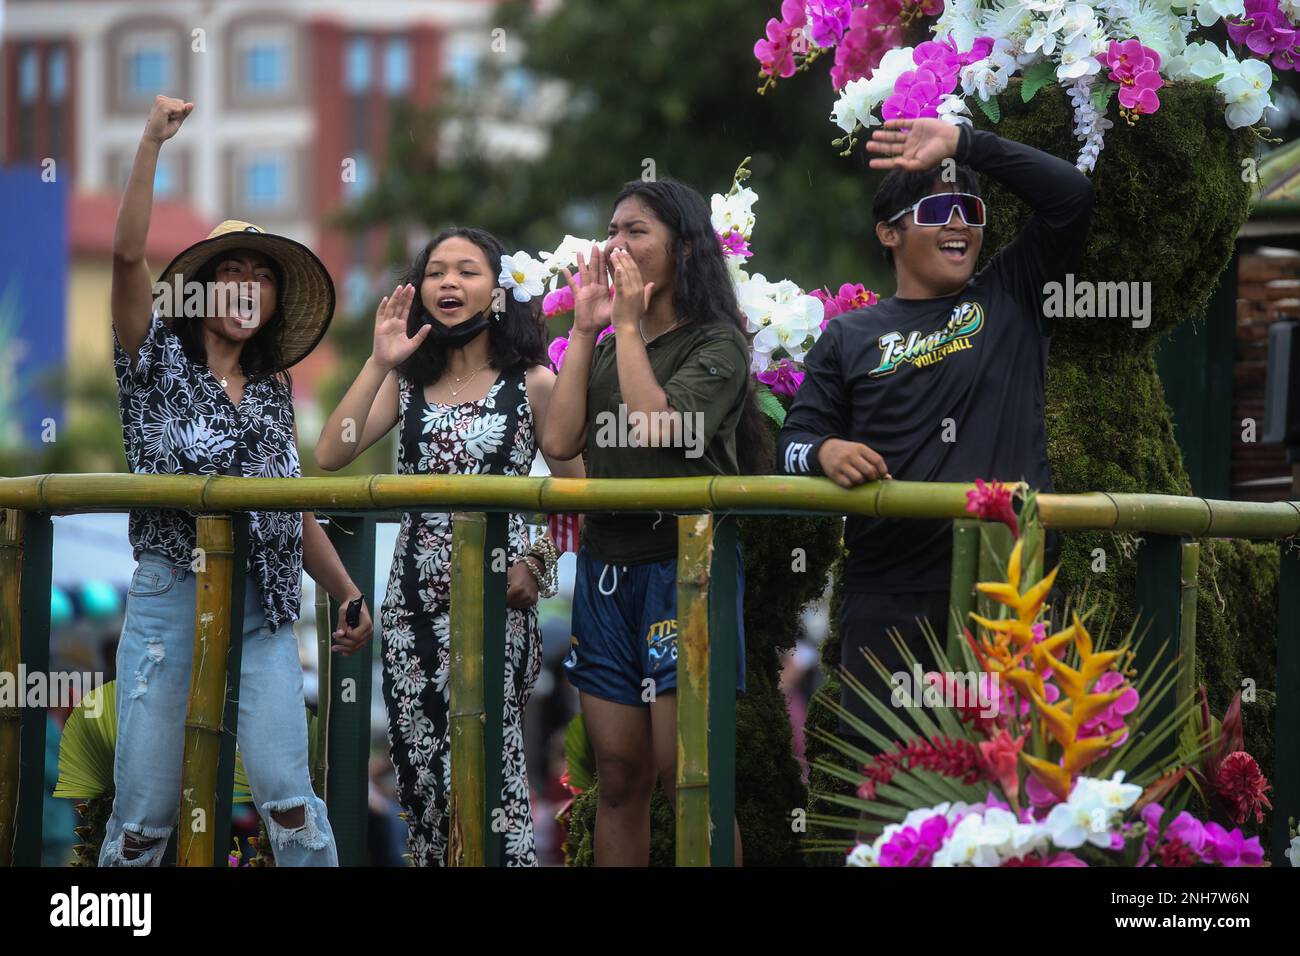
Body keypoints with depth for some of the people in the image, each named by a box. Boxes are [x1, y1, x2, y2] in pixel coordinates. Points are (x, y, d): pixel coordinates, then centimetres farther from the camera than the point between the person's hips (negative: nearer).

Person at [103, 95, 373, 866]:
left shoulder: (274, 392, 16)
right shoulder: (159, 361, 6)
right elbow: (129, 252, -9)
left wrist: (351, 596, 13)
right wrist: (153, 143, -15)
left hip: (262, 608, 3)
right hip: (169, 599, -3)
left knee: (291, 802, -9)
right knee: (144, 815, -2)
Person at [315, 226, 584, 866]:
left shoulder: (531, 383, 1)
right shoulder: (407, 382, 11)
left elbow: (576, 491, 4)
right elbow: (330, 456, -4)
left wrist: (537, 561, -8)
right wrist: (378, 365, -8)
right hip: (413, 599, 4)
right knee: (421, 768, 3)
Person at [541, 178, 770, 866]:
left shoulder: (716, 344, -3)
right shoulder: (605, 349, 15)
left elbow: (654, 426, -19)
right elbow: (560, 441, 2)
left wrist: (630, 326, -9)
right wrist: (585, 331, 2)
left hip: (685, 562, -6)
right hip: (606, 568, 6)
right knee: (618, 779, 7)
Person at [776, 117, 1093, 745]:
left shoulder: (1009, 299, 12)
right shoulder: (850, 337, 12)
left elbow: (1071, 195, 2)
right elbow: (794, 441, 9)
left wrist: (962, 144, -3)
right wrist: (824, 451, -15)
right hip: (890, 594, 0)